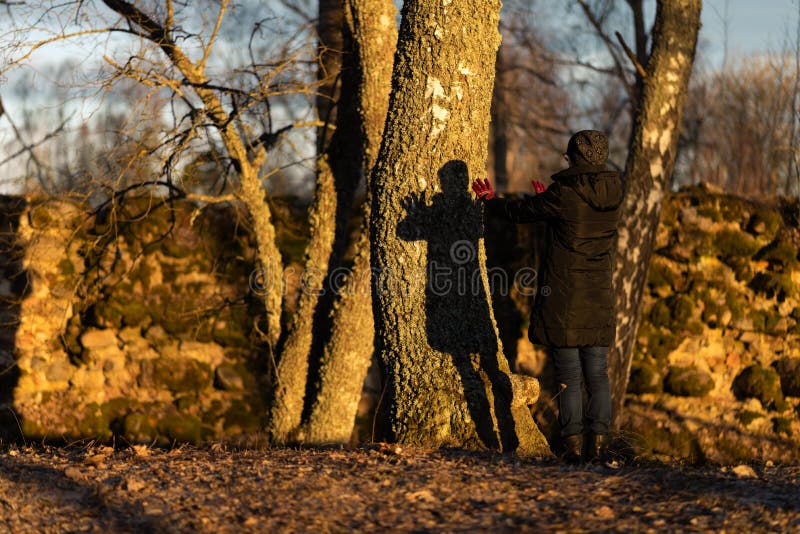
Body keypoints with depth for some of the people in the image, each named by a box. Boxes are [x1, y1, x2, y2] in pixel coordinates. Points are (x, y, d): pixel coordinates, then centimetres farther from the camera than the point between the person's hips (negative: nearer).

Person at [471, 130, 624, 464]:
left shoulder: (562, 194, -13)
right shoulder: (612, 193, 2)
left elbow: (521, 211, 2)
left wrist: (490, 202, 22)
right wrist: (548, 197, 37)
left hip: (563, 299, -4)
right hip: (600, 299, 4)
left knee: (569, 376, 1)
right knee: (598, 375, 8)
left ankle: (573, 444, 0)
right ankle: (598, 442, 1)